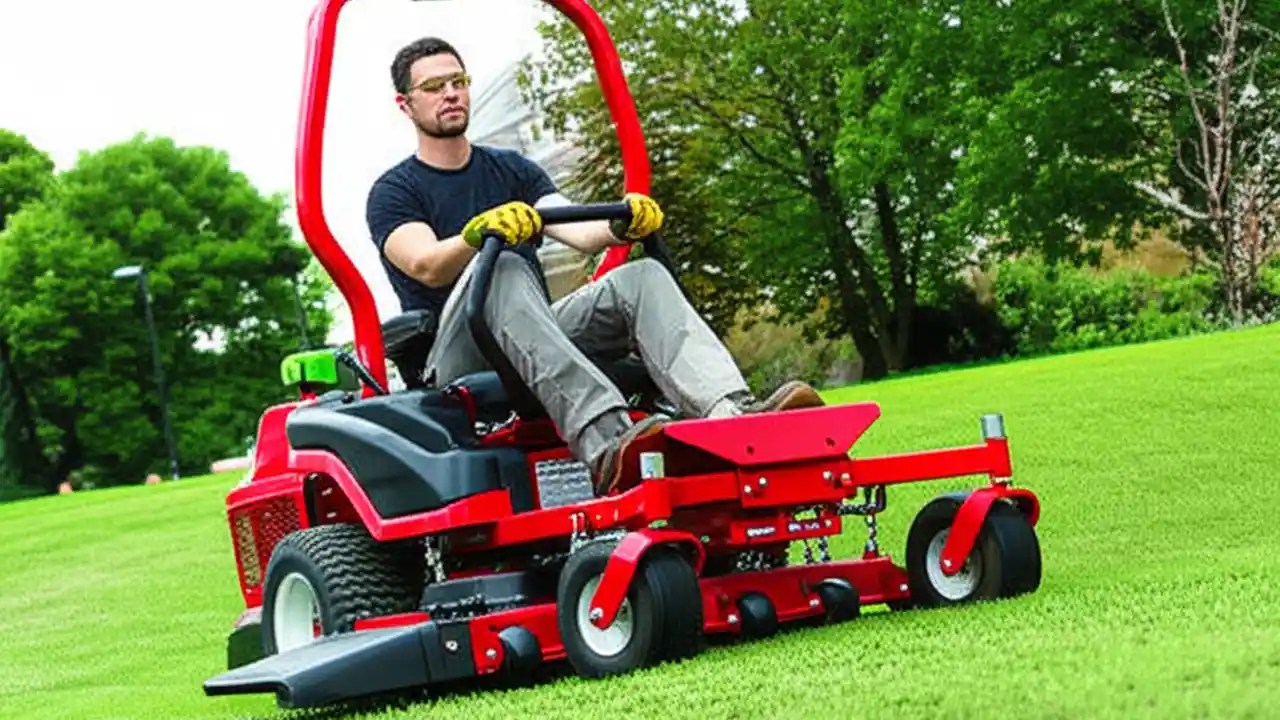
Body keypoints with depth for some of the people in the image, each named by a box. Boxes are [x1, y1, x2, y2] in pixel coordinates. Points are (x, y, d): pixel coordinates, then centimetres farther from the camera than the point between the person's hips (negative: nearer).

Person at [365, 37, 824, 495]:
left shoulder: (511, 170, 21)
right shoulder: (394, 192, 7)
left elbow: (579, 233, 4)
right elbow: (425, 265, -15)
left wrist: (620, 227, -19)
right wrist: (478, 235, -36)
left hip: (540, 341, 5)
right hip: (455, 362, -5)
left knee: (641, 277, -19)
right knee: (504, 271, -35)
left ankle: (732, 414, -48)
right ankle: (606, 444, -59)